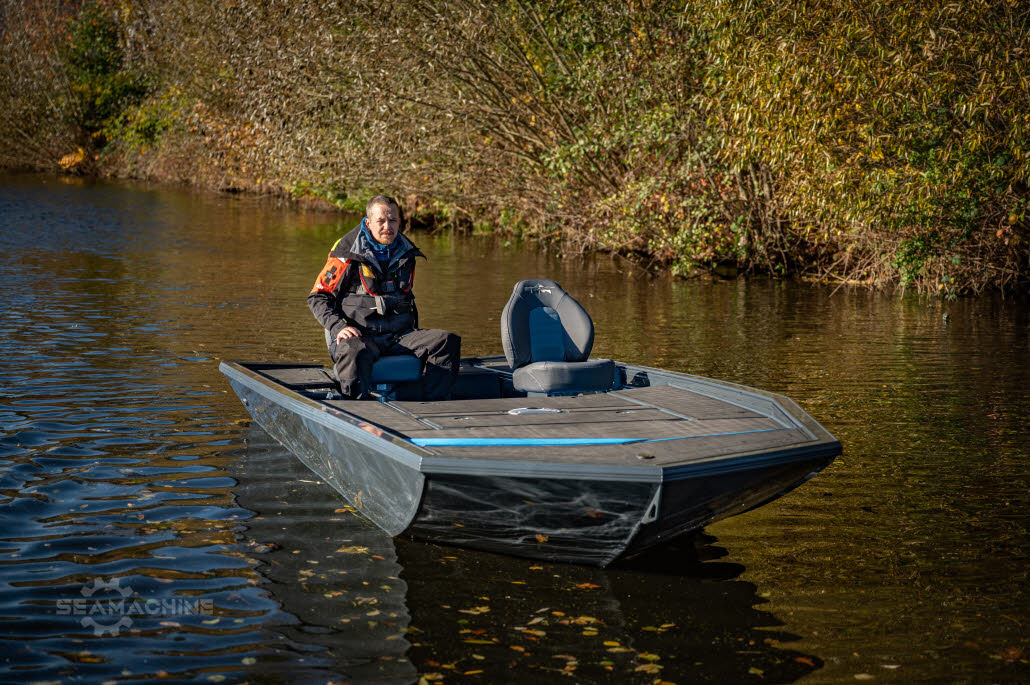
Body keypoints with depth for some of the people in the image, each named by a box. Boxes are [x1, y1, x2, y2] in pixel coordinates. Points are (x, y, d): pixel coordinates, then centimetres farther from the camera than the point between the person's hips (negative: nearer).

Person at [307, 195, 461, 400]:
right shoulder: (349, 253, -2)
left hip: (399, 335, 5)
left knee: (448, 342, -18)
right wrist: (339, 327, -14)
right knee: (355, 353, -42)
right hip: (358, 335, -5)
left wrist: (413, 333, 17)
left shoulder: (406, 253, 15)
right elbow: (317, 296, 1)